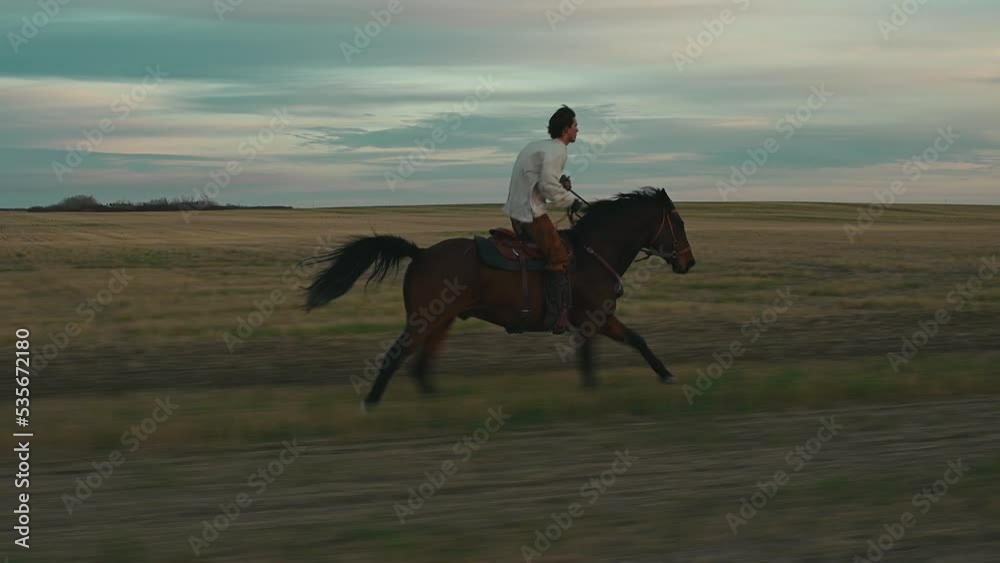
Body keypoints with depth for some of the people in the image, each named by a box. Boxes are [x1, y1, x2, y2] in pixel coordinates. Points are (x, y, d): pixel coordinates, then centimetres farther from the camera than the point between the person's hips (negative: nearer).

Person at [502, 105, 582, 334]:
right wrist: (570, 200, -8)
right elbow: (547, 185, -22)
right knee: (560, 257, -12)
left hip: (516, 210, 10)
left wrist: (561, 182, 11)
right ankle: (557, 316, -19)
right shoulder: (557, 151, -12)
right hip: (532, 213, -10)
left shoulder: (536, 146, 19)